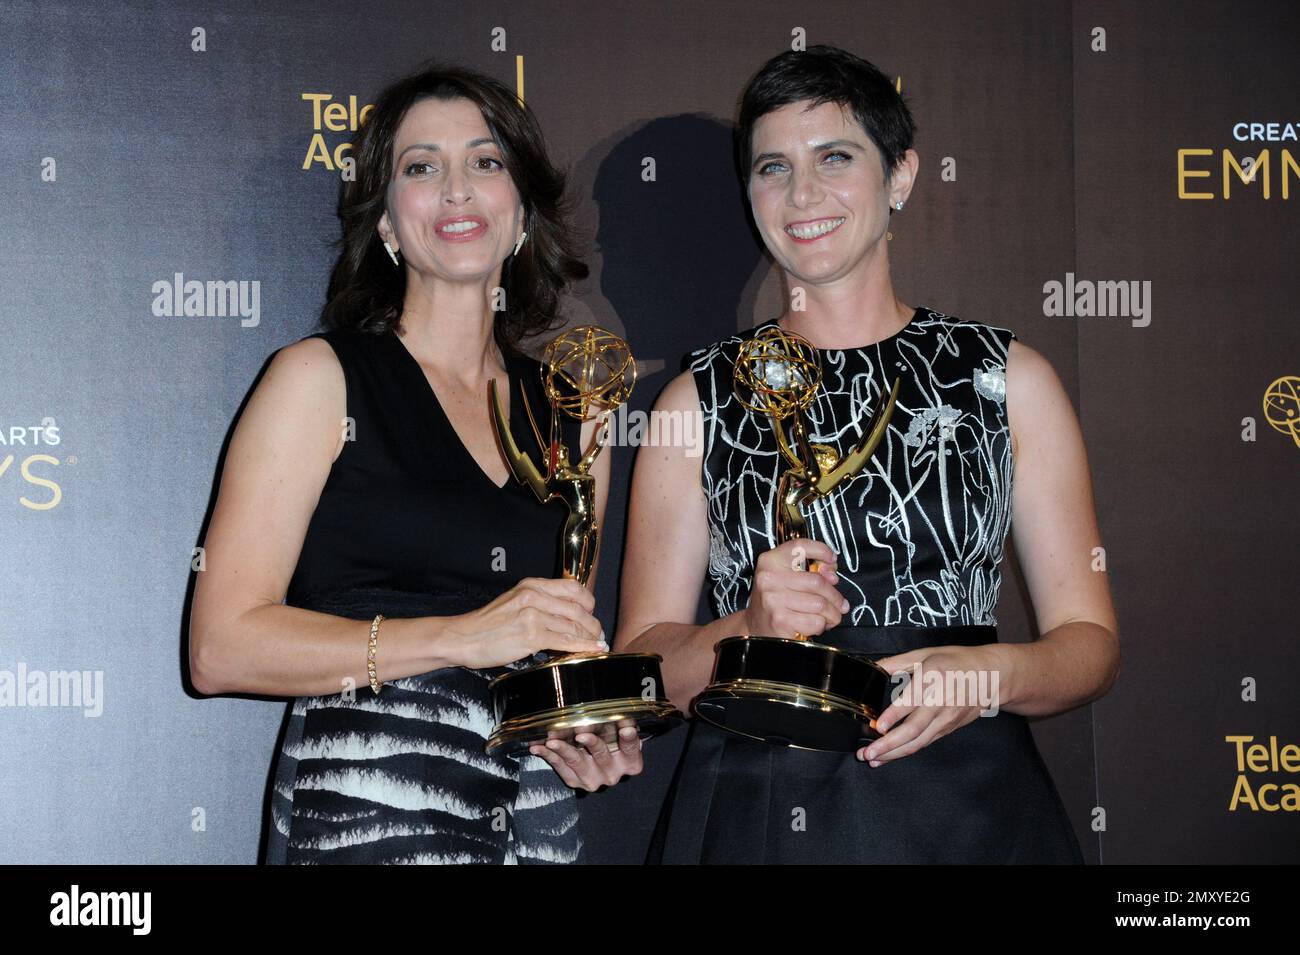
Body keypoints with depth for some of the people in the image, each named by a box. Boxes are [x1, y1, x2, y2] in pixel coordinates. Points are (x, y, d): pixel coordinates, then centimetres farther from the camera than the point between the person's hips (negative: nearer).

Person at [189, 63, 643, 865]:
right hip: (362, 810, -4)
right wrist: (458, 637, -18)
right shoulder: (322, 377, -3)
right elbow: (222, 646, -11)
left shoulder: (571, 413, 10)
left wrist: (596, 736, 2)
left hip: (534, 814, 5)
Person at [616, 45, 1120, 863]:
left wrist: (991, 675, -15)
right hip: (753, 818, 0)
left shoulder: (1009, 379, 5)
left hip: (965, 811, 0)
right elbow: (642, 664, 3)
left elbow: (1091, 641, 4)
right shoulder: (700, 399, 5)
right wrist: (748, 632, -15)